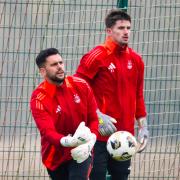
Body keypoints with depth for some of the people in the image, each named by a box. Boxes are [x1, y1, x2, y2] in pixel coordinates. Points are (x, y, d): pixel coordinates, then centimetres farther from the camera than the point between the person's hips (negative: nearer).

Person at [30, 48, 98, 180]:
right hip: (56, 156, 0)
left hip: (81, 152, 0)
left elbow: (93, 118, -3)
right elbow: (47, 131, -29)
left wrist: (91, 140, -24)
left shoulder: (82, 86, -8)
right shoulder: (39, 99, -17)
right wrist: (66, 142, -51)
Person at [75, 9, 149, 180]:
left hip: (125, 134, 6)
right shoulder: (97, 56, -8)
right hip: (100, 133, -6)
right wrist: (98, 116, -18)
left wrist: (143, 126, 13)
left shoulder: (135, 60, 9)